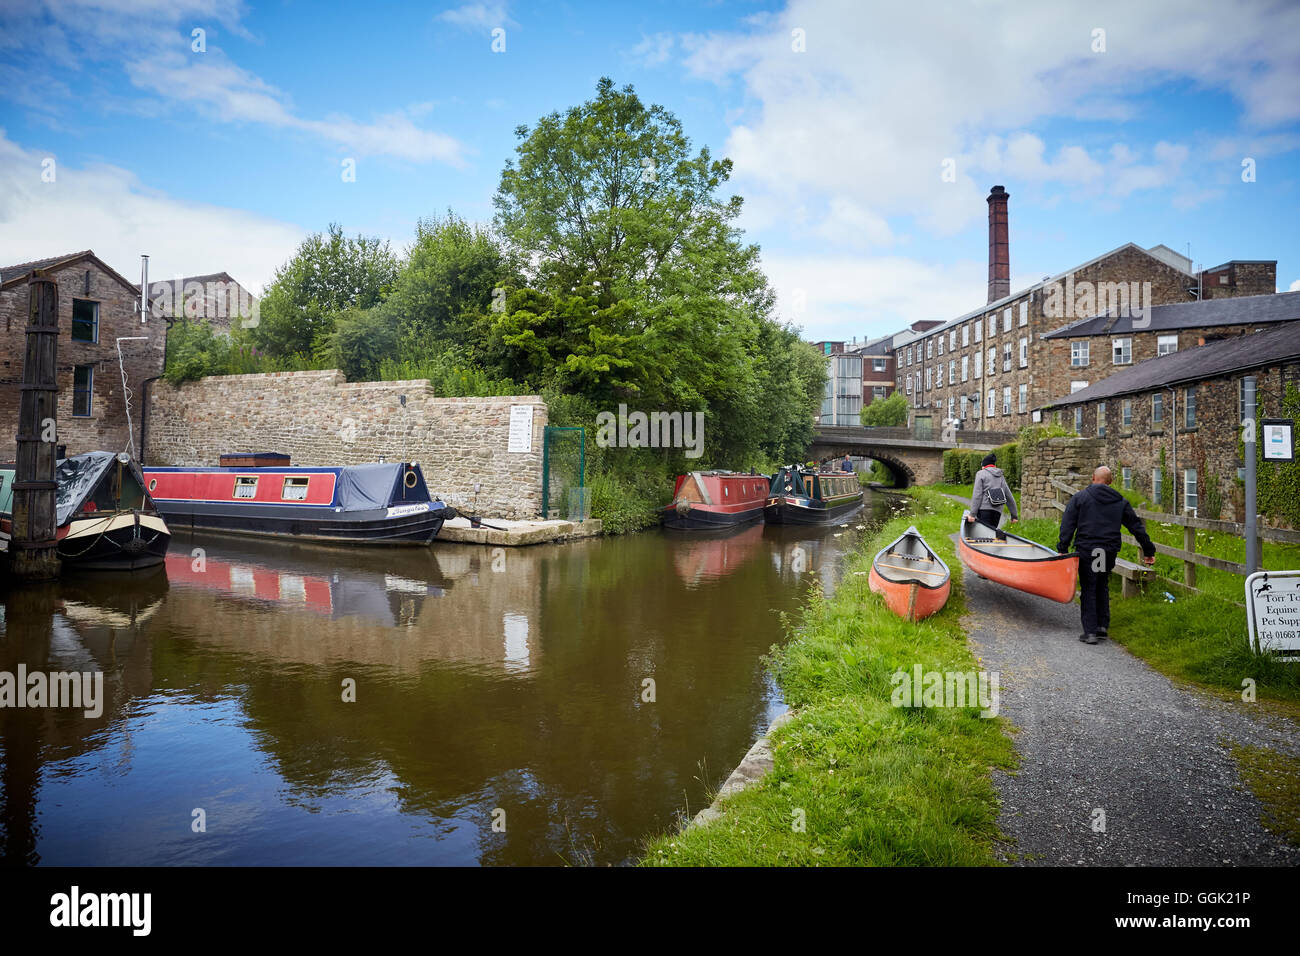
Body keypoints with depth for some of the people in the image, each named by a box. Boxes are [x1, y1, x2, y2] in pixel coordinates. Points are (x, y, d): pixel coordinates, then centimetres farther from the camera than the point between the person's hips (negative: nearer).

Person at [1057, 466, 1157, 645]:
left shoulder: (1080, 497, 1)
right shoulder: (1120, 501, 11)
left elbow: (1067, 525, -6)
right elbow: (1137, 526, 14)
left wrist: (1063, 548, -6)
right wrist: (1148, 551, 20)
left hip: (1086, 550, -3)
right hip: (1109, 552, 3)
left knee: (1088, 590, 1)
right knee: (1102, 587, 20)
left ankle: (1090, 631, -1)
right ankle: (1103, 625, 20)